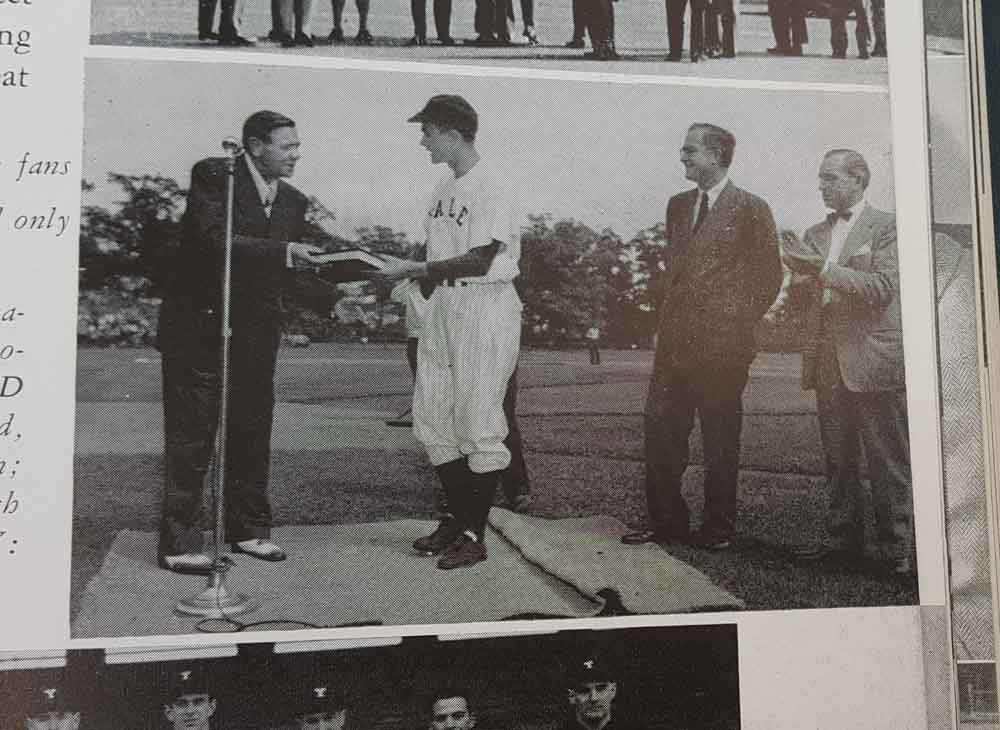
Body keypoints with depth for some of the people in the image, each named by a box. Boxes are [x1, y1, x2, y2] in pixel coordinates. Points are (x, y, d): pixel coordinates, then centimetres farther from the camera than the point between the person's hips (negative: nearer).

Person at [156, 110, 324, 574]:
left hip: (255, 333, 6)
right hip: (199, 327, -6)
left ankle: (248, 529, 24)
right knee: (190, 436, -1)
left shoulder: (293, 202, 9)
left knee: (252, 432, 11)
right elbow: (215, 241, -23)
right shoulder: (213, 176, -9)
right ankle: (179, 543, 7)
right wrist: (284, 251, -27)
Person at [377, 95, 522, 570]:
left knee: (478, 422, -4)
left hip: (485, 306, -9)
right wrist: (408, 271, 6)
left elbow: (479, 262, -20)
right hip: (443, 303, 9)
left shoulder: (490, 188, -12)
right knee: (431, 418, 10)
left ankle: (474, 534, 5)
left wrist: (415, 270, -16)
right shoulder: (445, 187, 16)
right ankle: (458, 518, 23)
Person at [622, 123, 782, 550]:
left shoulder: (751, 209, -2)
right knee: (660, 430, 2)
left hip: (722, 343, -5)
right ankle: (666, 522, 13)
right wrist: (665, 322, 13)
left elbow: (769, 275, 0)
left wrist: (740, 324, -1)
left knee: (720, 439, 4)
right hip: (674, 340, 6)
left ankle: (718, 527, 15)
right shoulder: (678, 206, 16)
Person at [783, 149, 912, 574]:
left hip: (873, 362, -6)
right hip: (828, 363, 6)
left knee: (888, 464, -2)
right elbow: (801, 301, 17)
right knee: (838, 462, 12)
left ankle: (900, 550, 6)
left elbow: (883, 287, -14)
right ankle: (845, 539, 22)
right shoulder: (815, 234, 17)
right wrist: (801, 279, -6)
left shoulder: (886, 227, -1)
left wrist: (825, 271, -19)